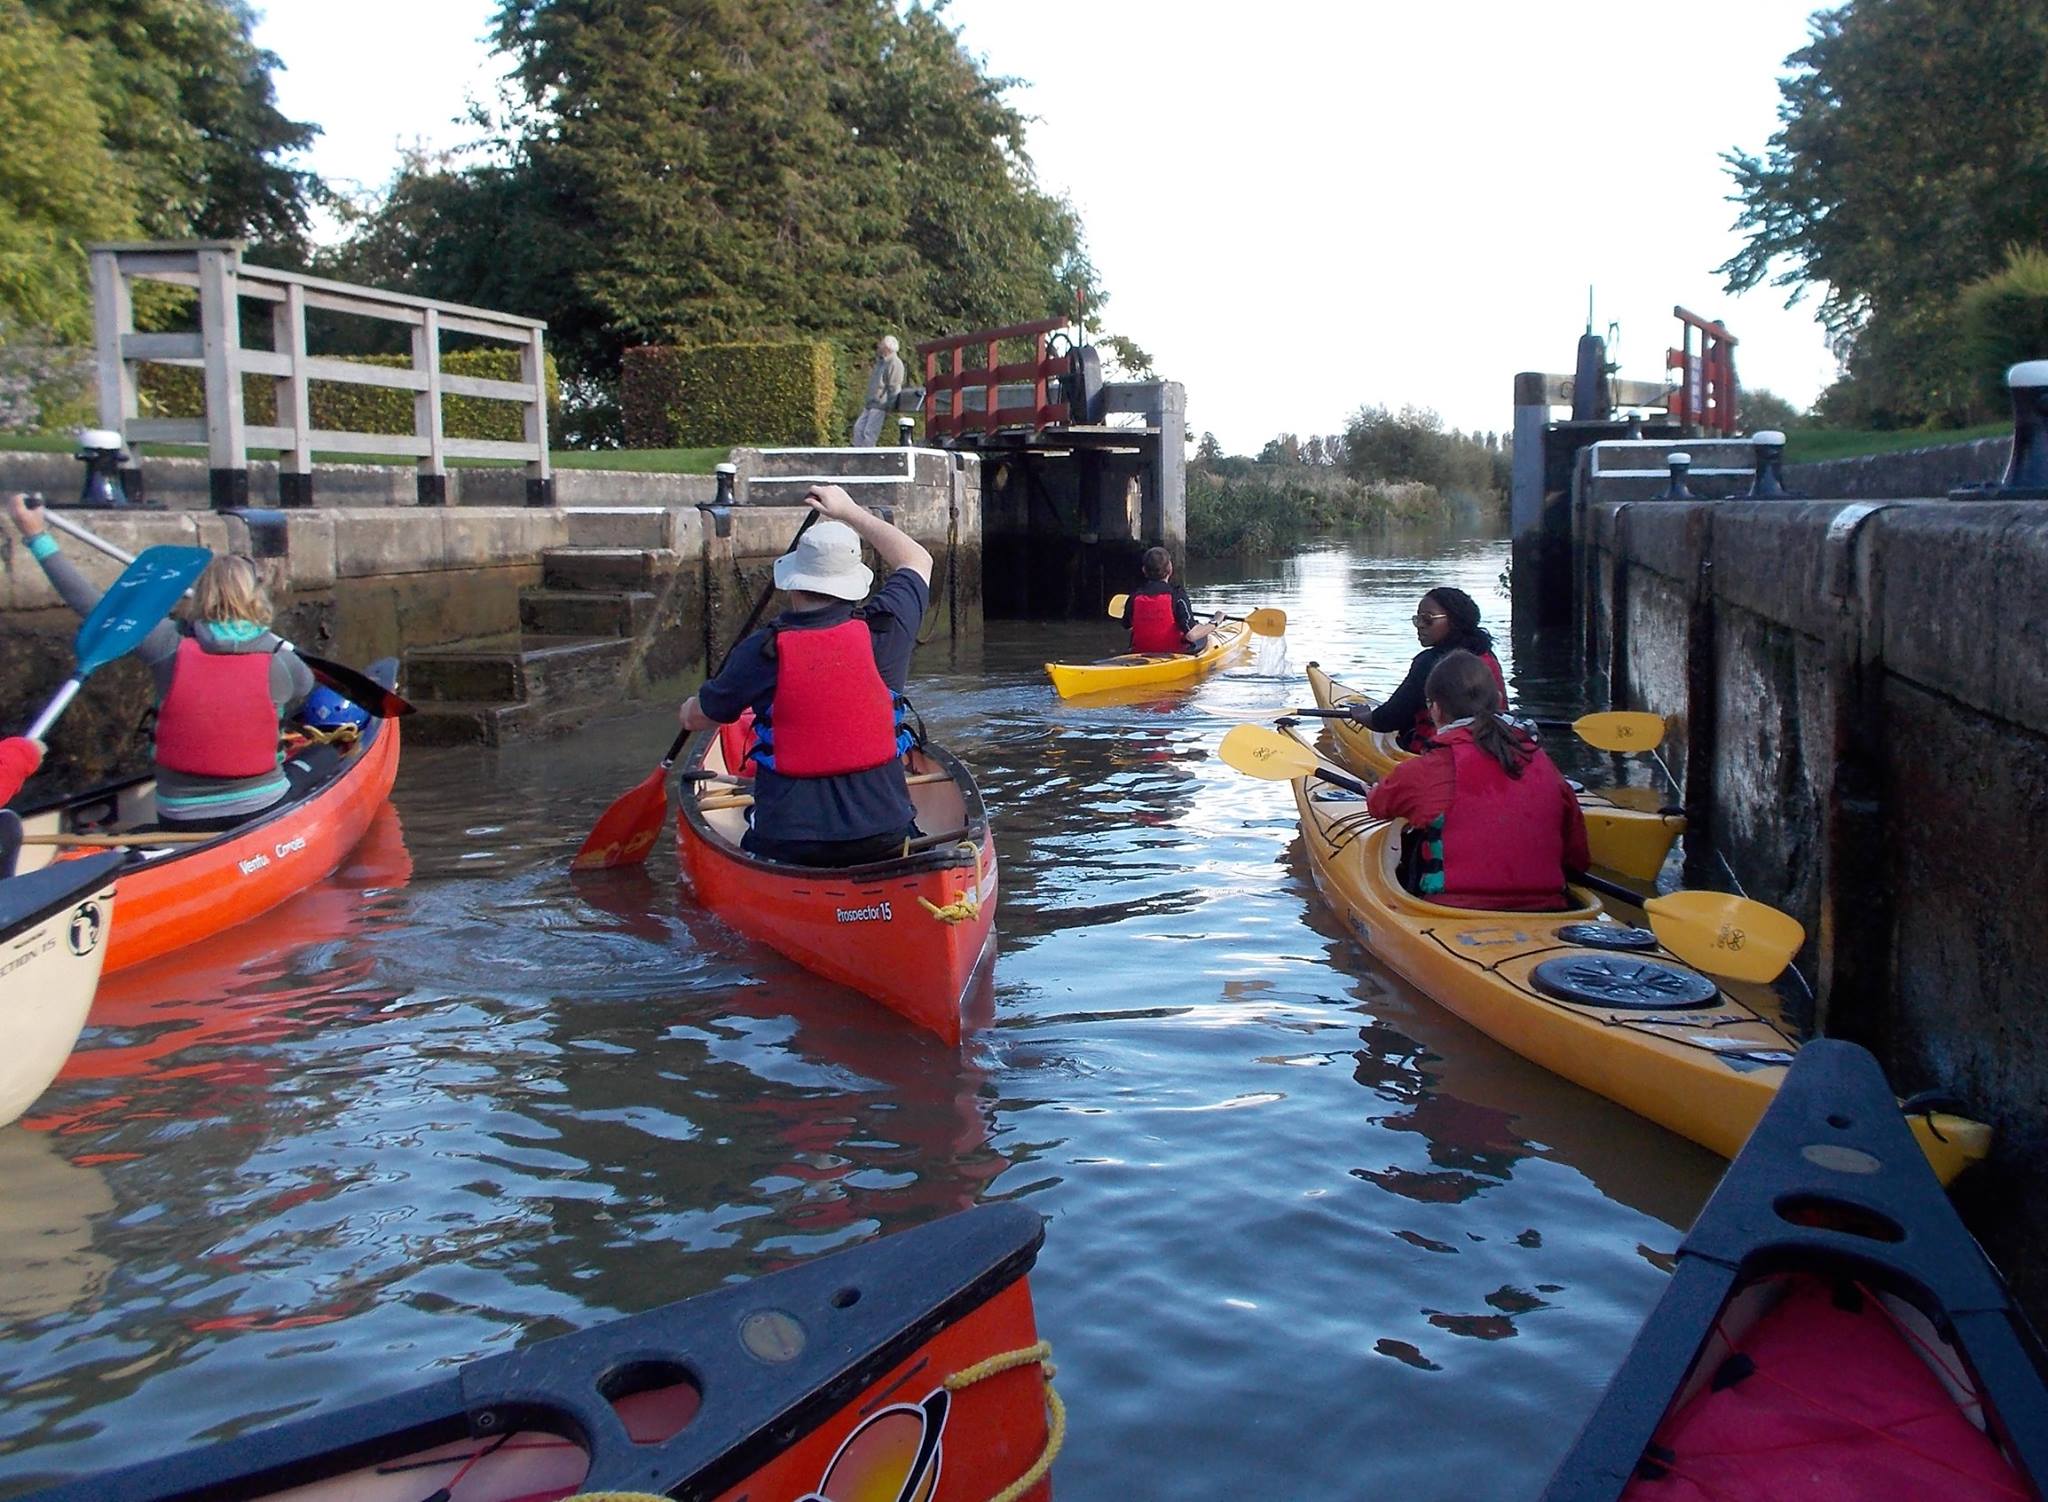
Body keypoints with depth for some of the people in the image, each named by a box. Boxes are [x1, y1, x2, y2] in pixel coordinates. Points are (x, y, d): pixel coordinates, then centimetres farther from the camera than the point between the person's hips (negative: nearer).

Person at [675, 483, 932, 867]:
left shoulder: (762, 651, -9)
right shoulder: (884, 630, -5)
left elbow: (695, 718, 11)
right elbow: (917, 560, 19)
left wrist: (689, 709, 35)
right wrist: (849, 511, 30)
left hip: (788, 846, -1)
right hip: (884, 840, 2)